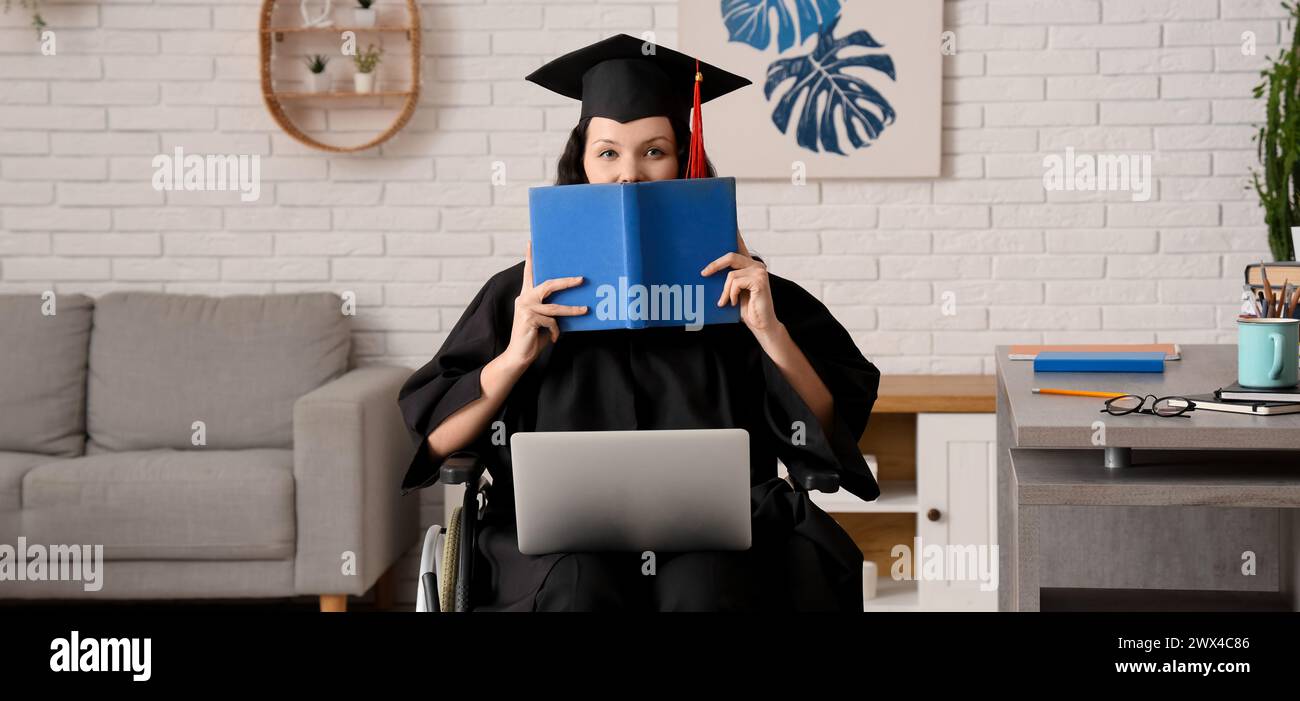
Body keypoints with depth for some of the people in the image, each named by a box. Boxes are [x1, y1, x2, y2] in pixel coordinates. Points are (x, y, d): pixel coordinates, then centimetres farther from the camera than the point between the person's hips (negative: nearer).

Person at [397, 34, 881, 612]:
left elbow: (831, 429, 4)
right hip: (563, 546, 0)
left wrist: (769, 332, -10)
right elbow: (434, 440, 4)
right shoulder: (524, 296, 10)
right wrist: (515, 357, -9)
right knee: (578, 589, -33)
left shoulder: (734, 284, 9)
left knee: (704, 589, -32)